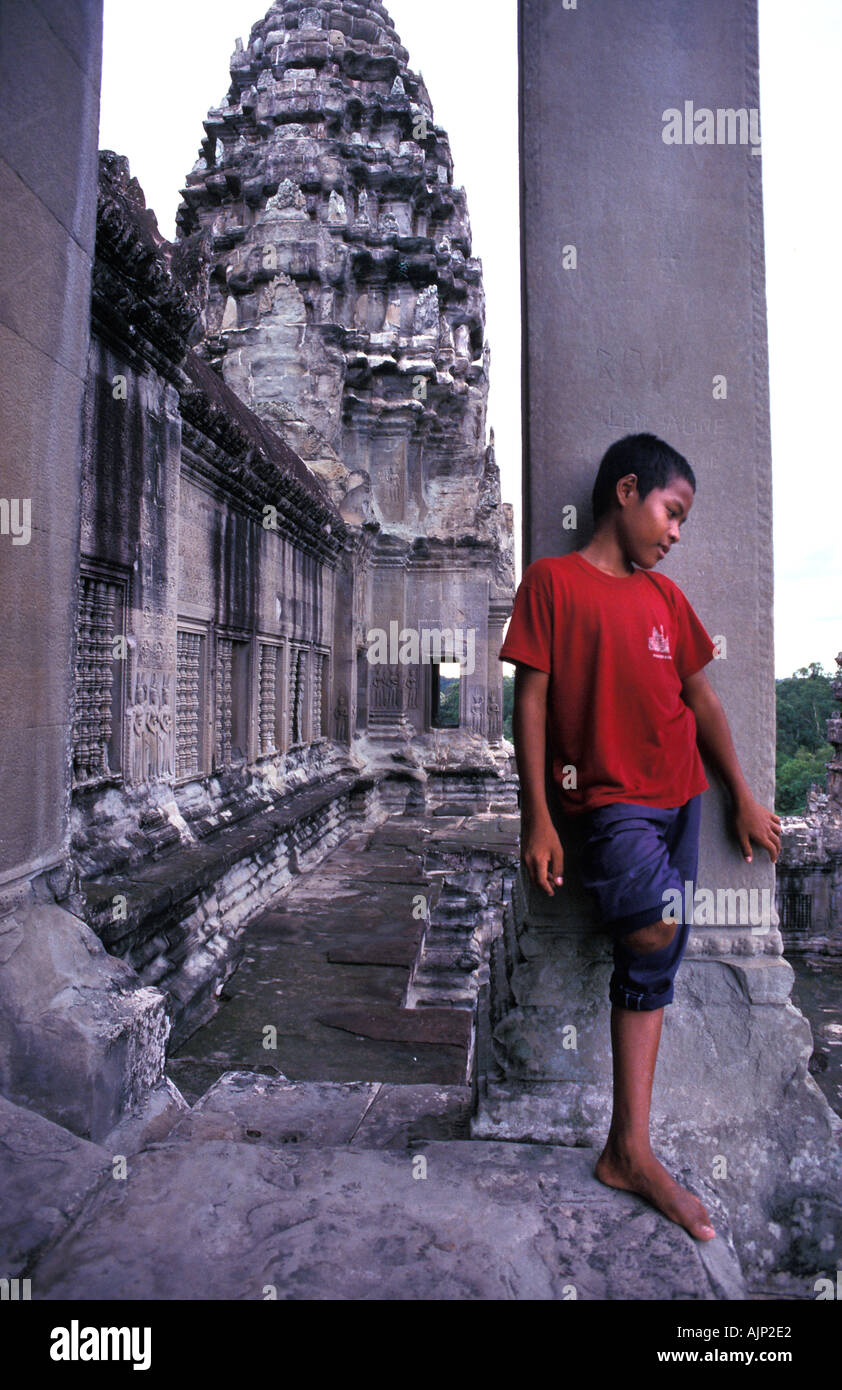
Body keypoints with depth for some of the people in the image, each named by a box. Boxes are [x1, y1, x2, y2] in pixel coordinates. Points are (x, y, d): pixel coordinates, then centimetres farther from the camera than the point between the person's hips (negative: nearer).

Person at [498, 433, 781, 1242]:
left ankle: (629, 1150, 16)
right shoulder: (552, 580, -3)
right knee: (656, 932, -24)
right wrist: (537, 818, -12)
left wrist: (744, 797, 16)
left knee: (652, 961, 6)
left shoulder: (664, 595, 14)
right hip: (609, 800, -6)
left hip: (679, 797, 6)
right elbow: (531, 698, -7)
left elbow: (700, 696, 17)